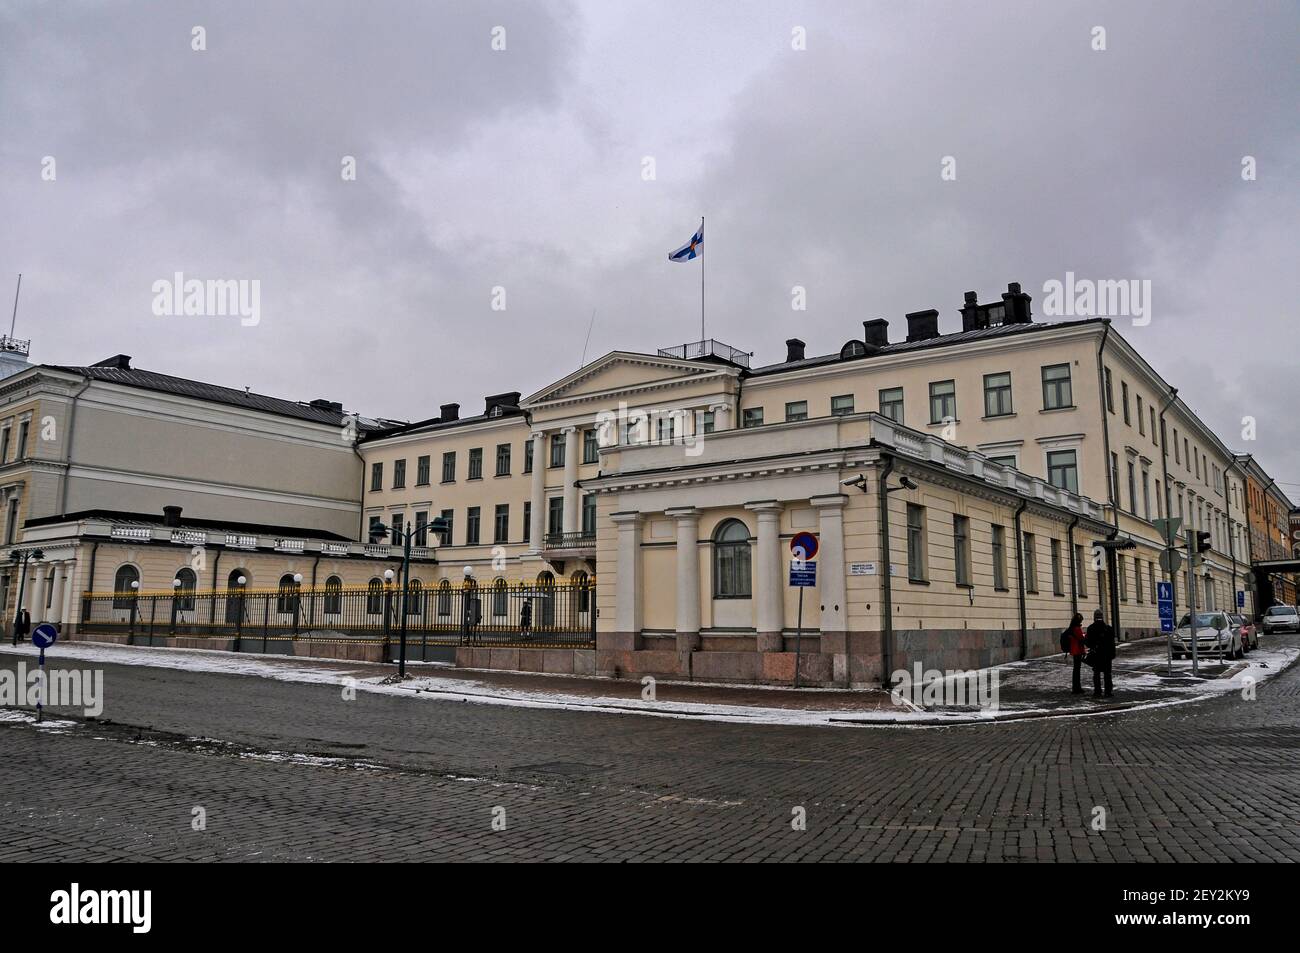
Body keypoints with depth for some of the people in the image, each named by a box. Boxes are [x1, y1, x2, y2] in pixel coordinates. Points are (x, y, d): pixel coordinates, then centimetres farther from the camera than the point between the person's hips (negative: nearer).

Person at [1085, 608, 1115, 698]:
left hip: (1095, 654, -1)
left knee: (1096, 673, 5)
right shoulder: (1108, 628, -2)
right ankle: (1108, 692, 7)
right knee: (1107, 673, 7)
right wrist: (1112, 654, 8)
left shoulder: (1091, 628, -7)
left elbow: (1088, 642, -7)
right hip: (1107, 654, 1)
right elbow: (1112, 643, 1)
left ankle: (1097, 692, 3)